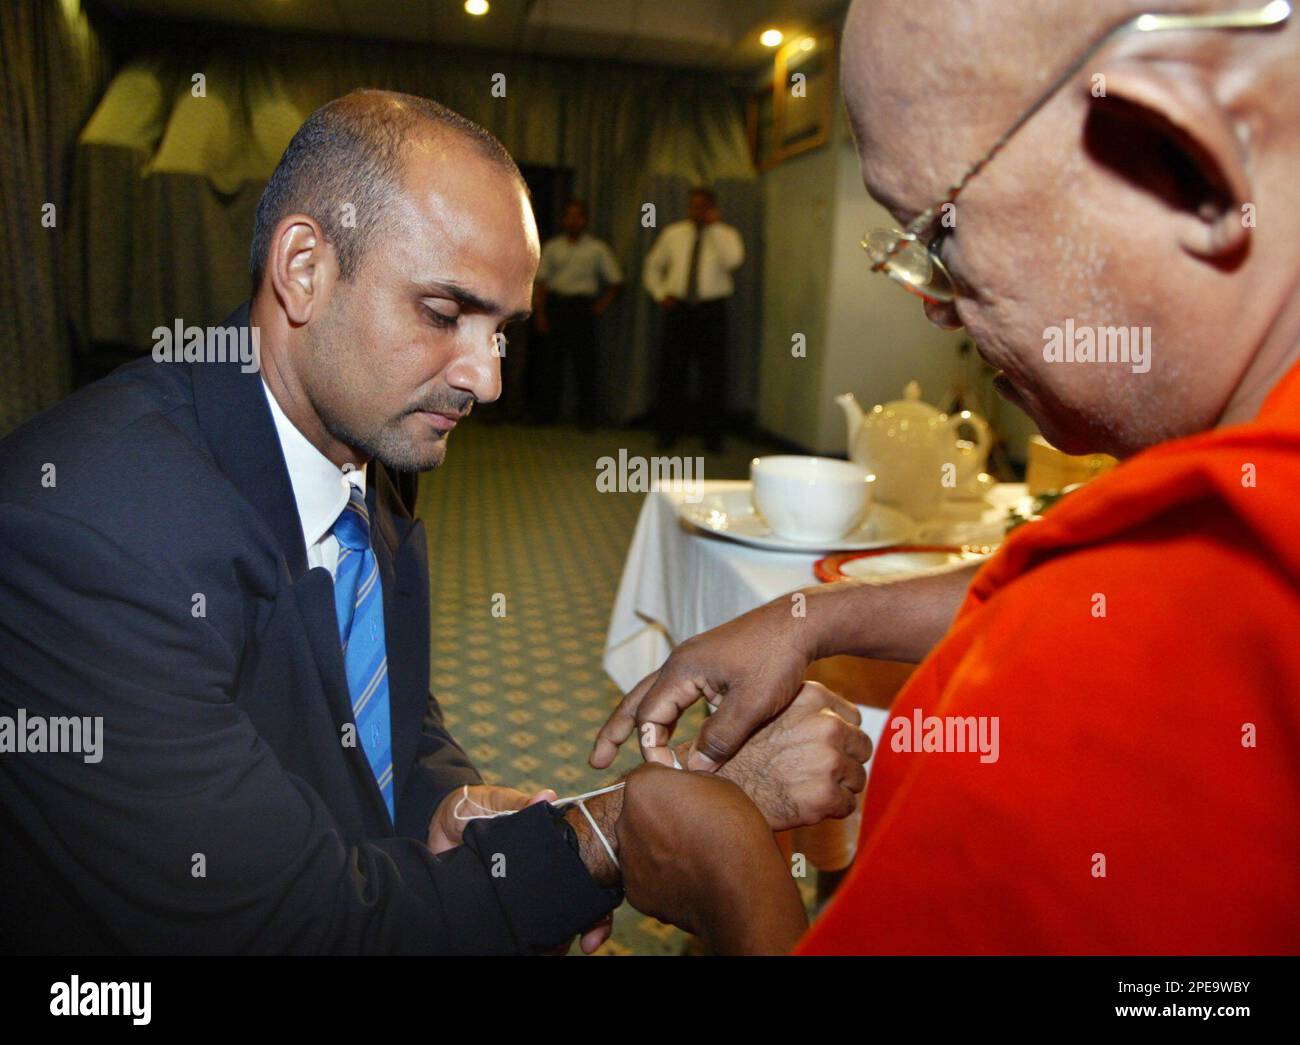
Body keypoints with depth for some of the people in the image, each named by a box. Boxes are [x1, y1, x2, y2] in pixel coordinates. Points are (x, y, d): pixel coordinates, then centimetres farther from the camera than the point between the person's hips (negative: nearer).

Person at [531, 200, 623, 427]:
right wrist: (539, 313, -3)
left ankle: (587, 416, 5)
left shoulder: (597, 248, 6)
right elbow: (541, 282, 7)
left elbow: (615, 281, 8)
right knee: (550, 361, 3)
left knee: (585, 363, -3)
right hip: (554, 305, 2)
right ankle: (546, 414, 11)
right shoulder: (552, 247, 10)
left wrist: (602, 305, -3)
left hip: (581, 306, -2)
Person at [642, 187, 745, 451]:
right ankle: (668, 432, 16)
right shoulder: (673, 233, 9)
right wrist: (660, 294, 4)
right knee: (672, 372, 5)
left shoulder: (726, 235, 1)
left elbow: (733, 260, -21)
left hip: (712, 311, -2)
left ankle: (712, 434, 12)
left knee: (713, 374, 1)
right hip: (678, 308, 2)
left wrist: (715, 226, -16)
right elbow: (653, 265, 18)